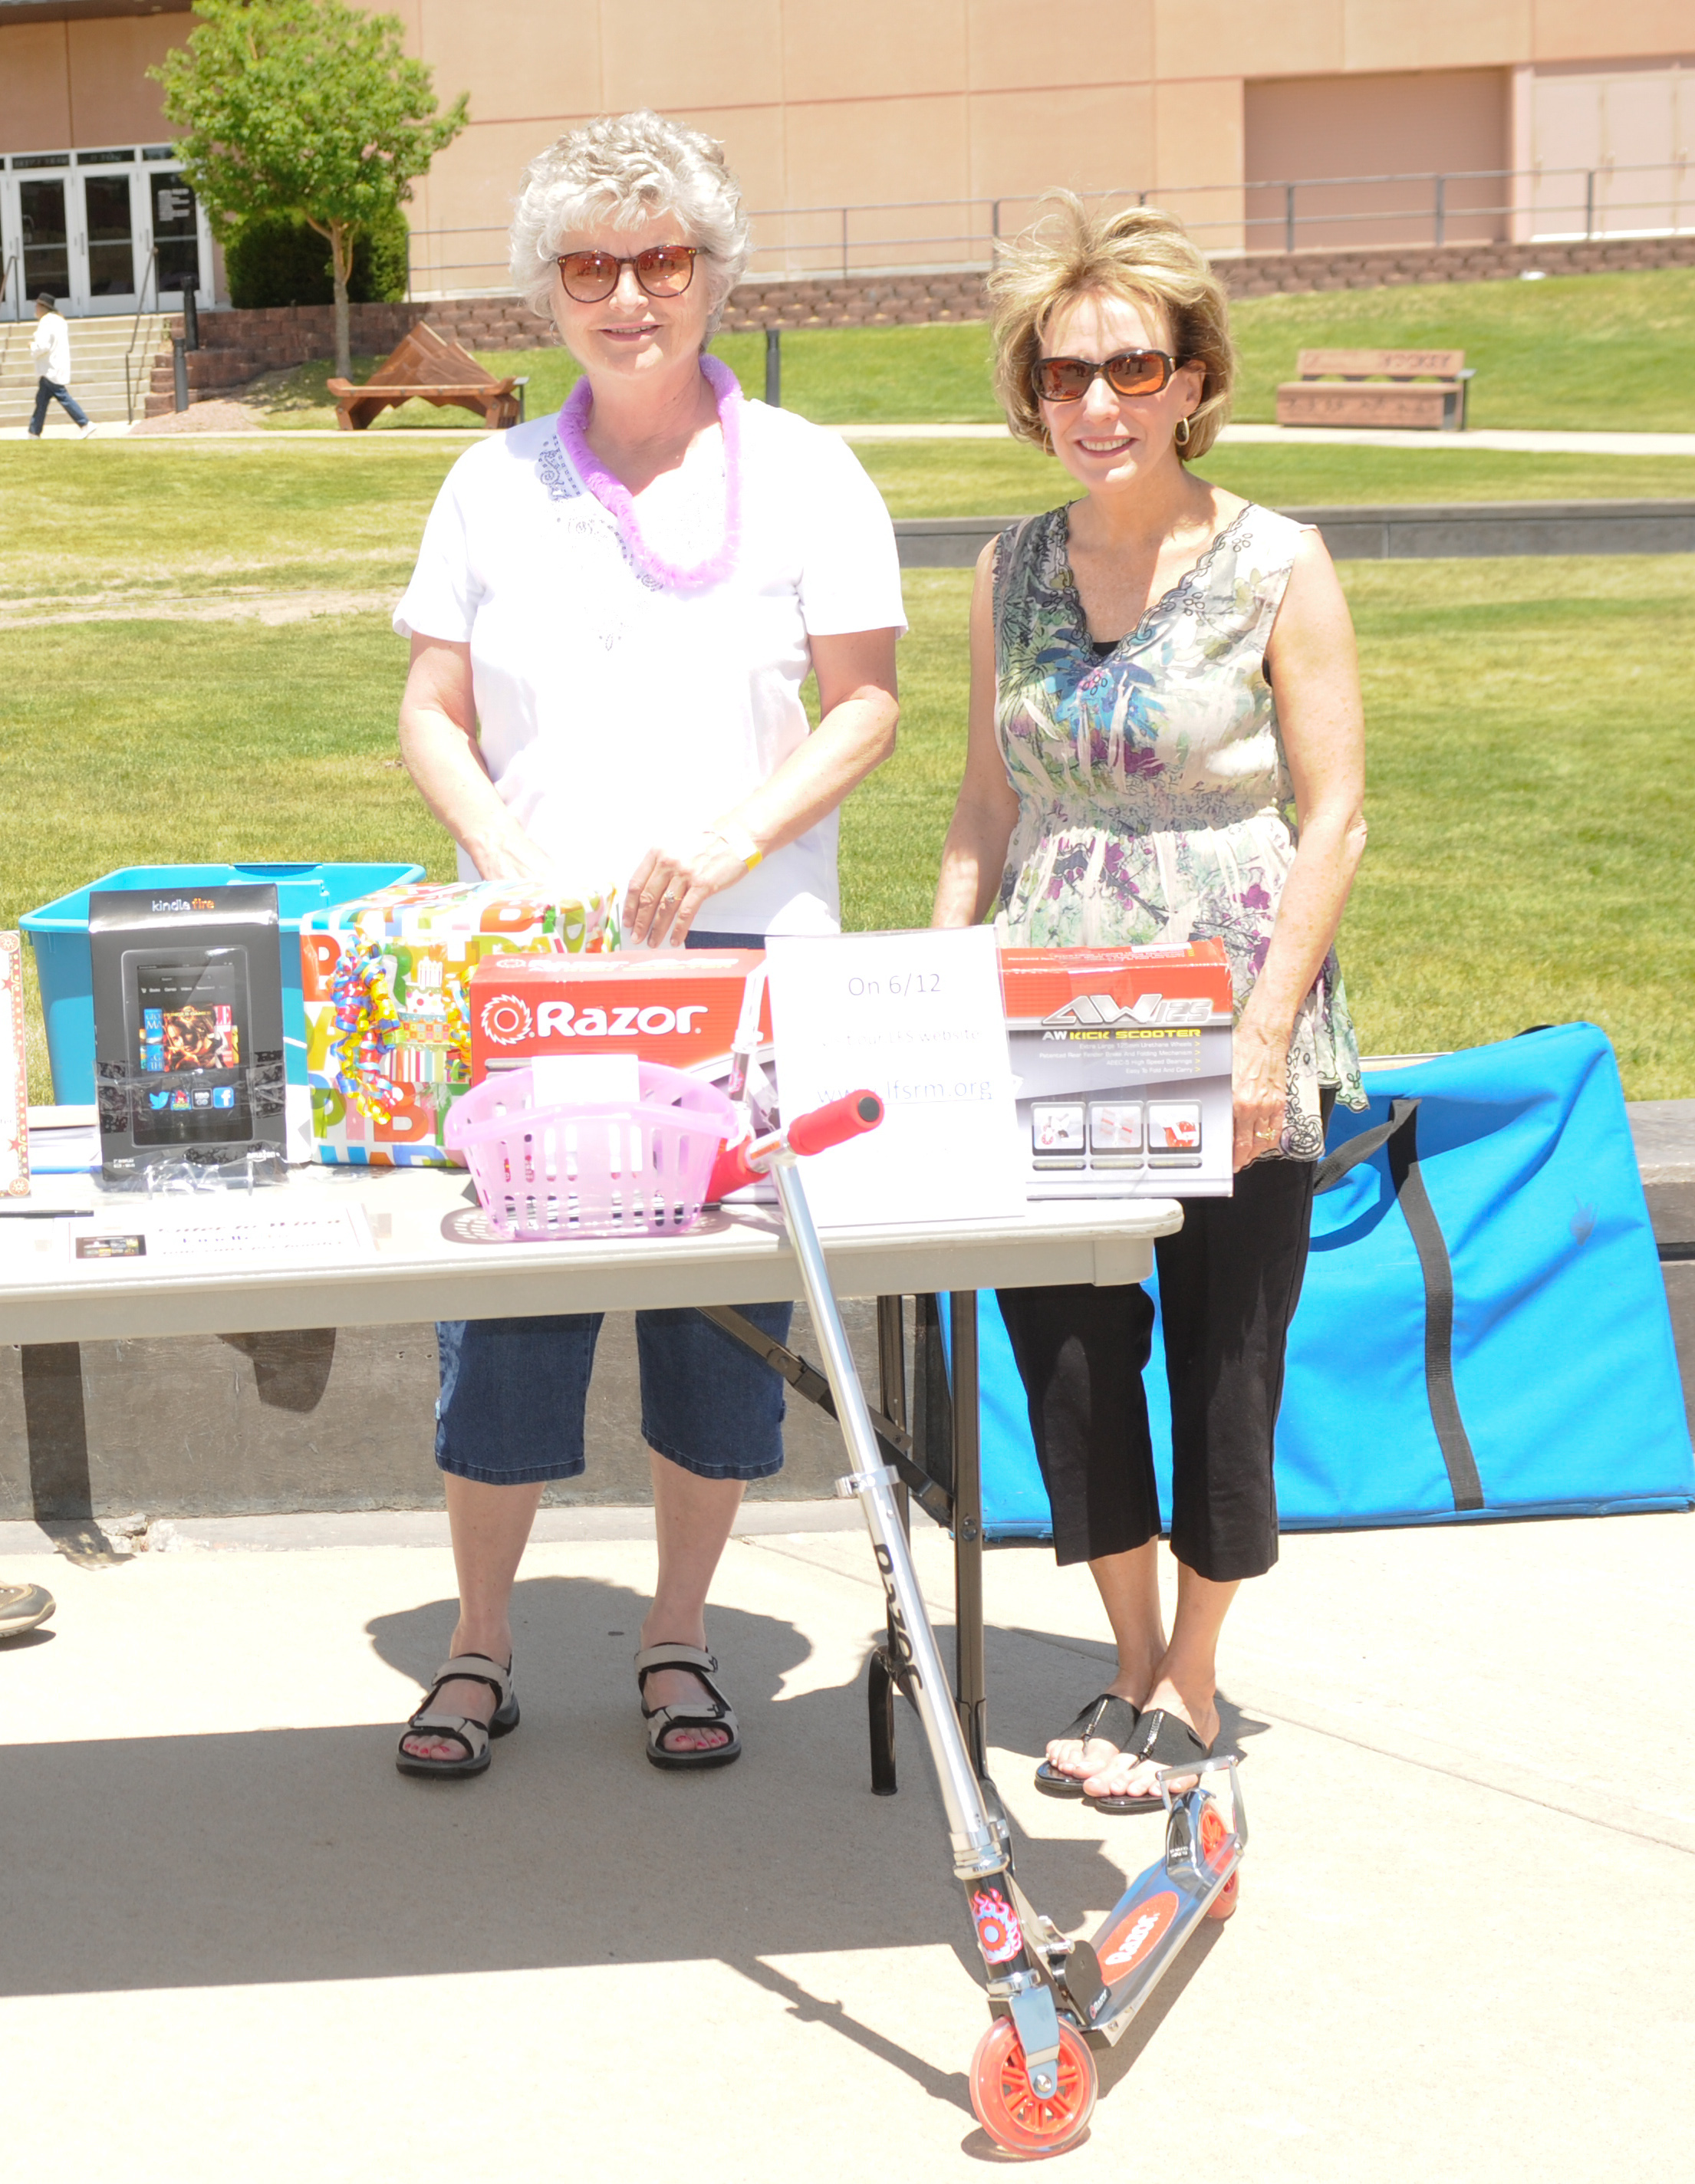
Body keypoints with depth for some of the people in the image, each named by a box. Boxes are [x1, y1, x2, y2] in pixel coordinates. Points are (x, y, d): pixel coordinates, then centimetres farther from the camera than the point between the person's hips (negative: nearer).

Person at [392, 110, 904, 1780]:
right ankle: (479, 1650, 15)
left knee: (725, 1305, 3)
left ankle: (677, 1637, 21)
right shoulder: (497, 485, 8)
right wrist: (504, 849, -10)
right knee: (501, 1295, 0)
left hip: (745, 953, -1)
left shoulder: (801, 474, 3)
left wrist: (730, 840, -14)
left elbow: (865, 708, 1)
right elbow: (431, 715, 9)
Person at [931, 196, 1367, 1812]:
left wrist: (1266, 1029, -13)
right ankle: (1130, 1665, 24)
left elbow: (1333, 822, -6)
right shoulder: (1012, 571, 7)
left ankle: (1190, 1682, 23)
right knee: (1060, 1336, 5)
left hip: (1228, 1023, -4)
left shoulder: (1276, 567, -5)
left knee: (1223, 1350, 5)